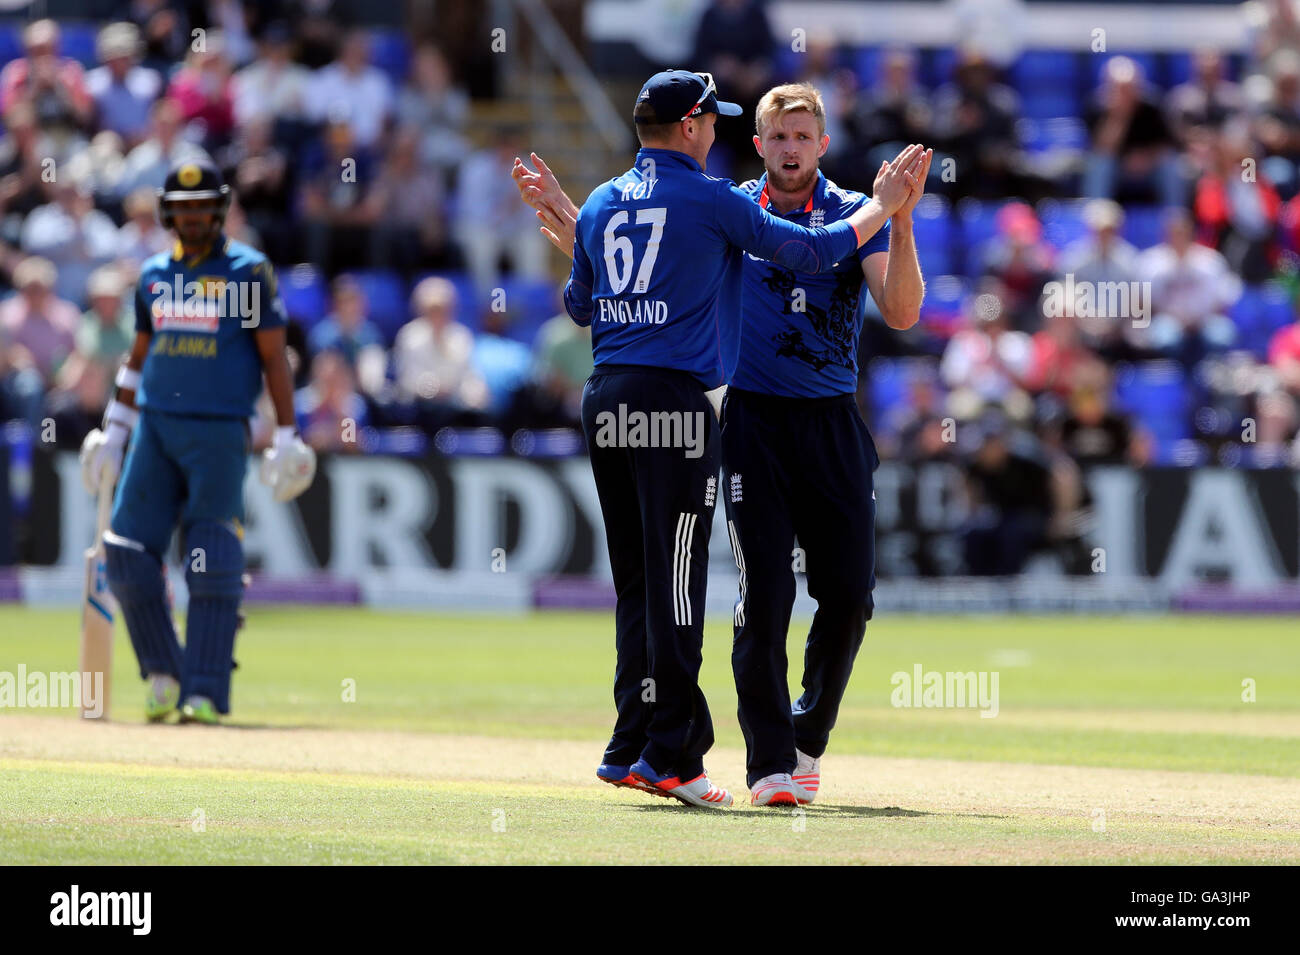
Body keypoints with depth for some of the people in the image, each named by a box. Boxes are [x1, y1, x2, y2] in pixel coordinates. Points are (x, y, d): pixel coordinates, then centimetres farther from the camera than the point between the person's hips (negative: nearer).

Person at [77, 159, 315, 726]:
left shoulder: (248, 271, 0)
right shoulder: (154, 275, 14)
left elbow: (274, 358, -1)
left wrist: (286, 438, -7)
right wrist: (113, 430, 18)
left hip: (219, 433, -5)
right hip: (155, 427, 5)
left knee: (212, 564, -9)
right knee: (126, 552, -3)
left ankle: (205, 693, -7)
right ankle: (163, 674, 12)